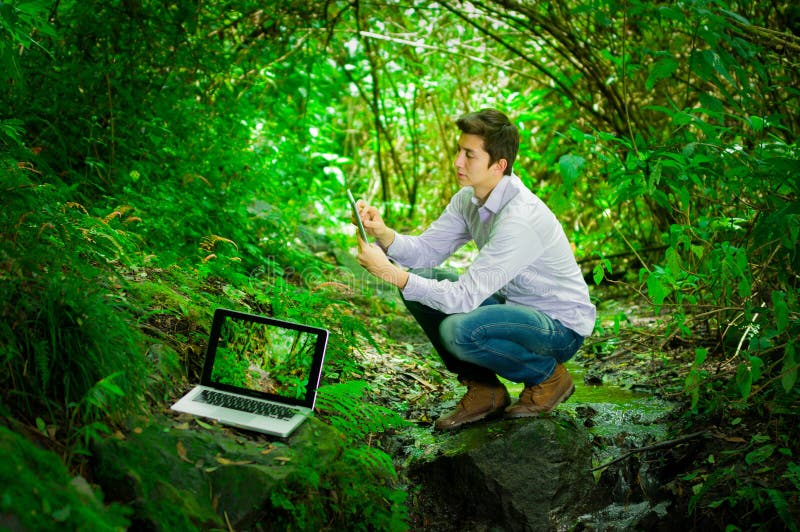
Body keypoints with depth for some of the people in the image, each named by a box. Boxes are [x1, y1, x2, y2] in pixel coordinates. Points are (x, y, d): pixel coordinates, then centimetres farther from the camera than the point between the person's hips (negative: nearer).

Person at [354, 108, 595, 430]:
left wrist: (392, 274, -34)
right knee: (418, 282, -5)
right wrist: (383, 233, -21)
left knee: (458, 329, -33)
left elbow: (465, 297, -33)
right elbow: (427, 251, -2)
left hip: (561, 325, -8)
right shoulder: (469, 198, -3)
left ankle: (548, 376, -3)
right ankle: (484, 390, 4)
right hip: (513, 304, 9)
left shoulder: (521, 219, -31)